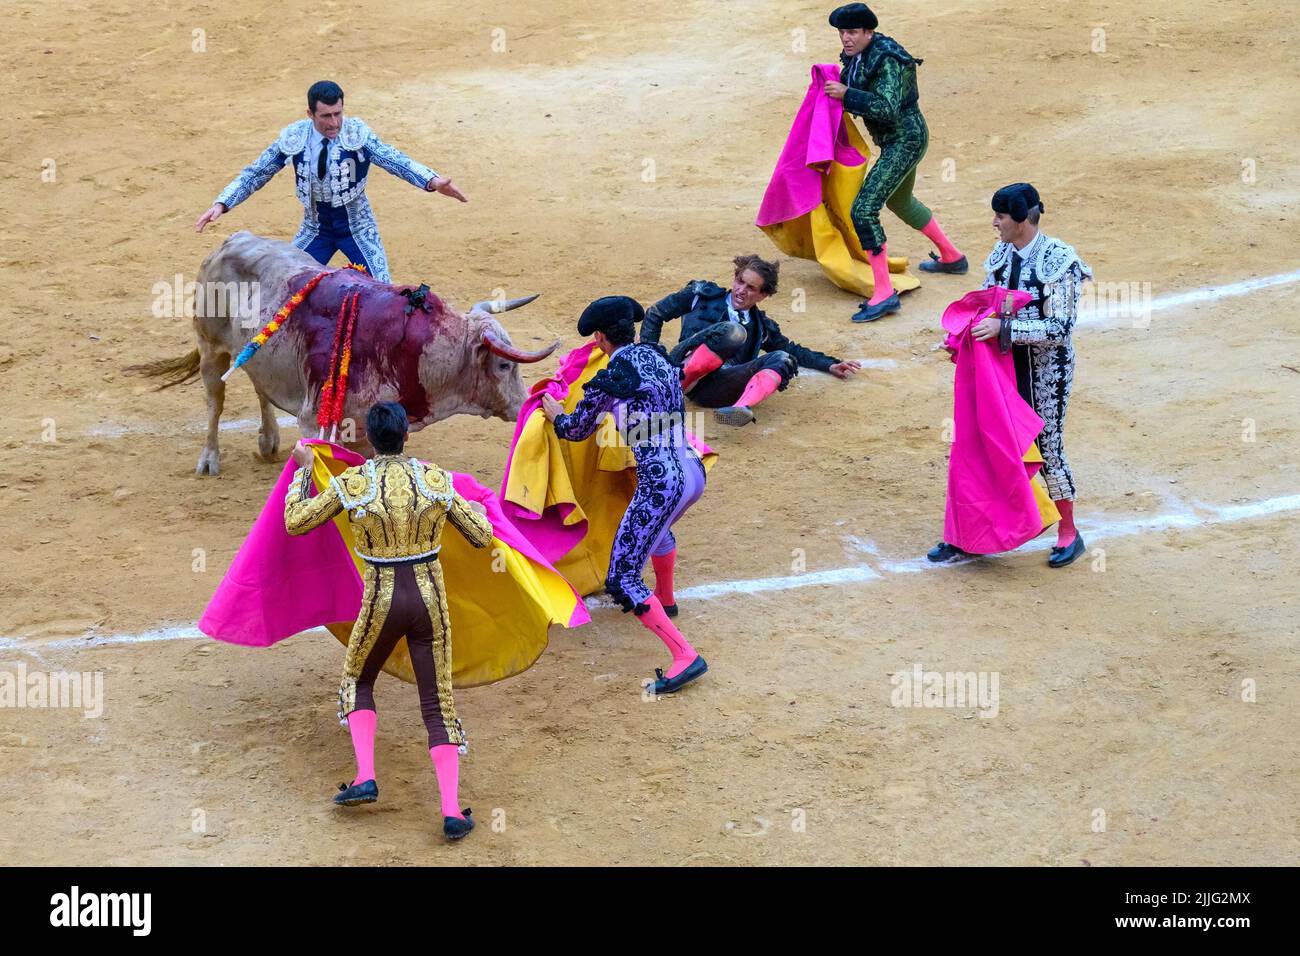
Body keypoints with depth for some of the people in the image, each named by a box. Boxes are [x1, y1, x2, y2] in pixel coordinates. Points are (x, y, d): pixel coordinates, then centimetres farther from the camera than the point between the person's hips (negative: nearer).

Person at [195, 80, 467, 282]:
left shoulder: (357, 134, -19)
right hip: (315, 228, 2)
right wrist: (221, 204, -14)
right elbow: (255, 173, -5)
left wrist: (432, 181, -46)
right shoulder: (293, 138, -13)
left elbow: (395, 160, -29)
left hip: (356, 227, -2)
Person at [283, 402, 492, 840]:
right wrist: (477, 511, 26)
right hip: (430, 598, 1)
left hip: (381, 601, -1)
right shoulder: (436, 480, -4)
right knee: (438, 704, 8)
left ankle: (365, 778, 9)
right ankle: (451, 809, -5)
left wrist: (302, 470, 17)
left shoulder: (351, 483, -9)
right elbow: (481, 537, 3)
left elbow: (296, 523, 3)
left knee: (357, 683, 26)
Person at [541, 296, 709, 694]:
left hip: (661, 483, -8)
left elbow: (576, 430, 6)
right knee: (656, 524, 41)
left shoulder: (609, 380, -10)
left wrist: (554, 412, 29)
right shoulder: (658, 356, 9)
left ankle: (685, 656, -12)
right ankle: (664, 600, 59)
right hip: (693, 472, 8)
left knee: (622, 581, -1)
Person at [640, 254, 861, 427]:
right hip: (686, 372, -3)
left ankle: (742, 408, -50)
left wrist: (830, 365, 31)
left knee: (782, 359, -22)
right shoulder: (704, 294, 21)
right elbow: (655, 314, 18)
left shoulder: (760, 326, 31)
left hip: (718, 390, 3)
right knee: (732, 331, -30)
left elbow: (792, 350, 41)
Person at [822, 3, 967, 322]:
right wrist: (837, 87, 0)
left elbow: (888, 108, -32)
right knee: (900, 202, 30)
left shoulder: (886, 61, -24)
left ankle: (884, 293, -19)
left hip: (905, 139, -11)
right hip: (895, 140, 11)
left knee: (864, 209, -18)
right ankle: (952, 258, 49)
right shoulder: (857, 56, 3)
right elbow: (860, 93, 20)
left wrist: (846, 94, -30)